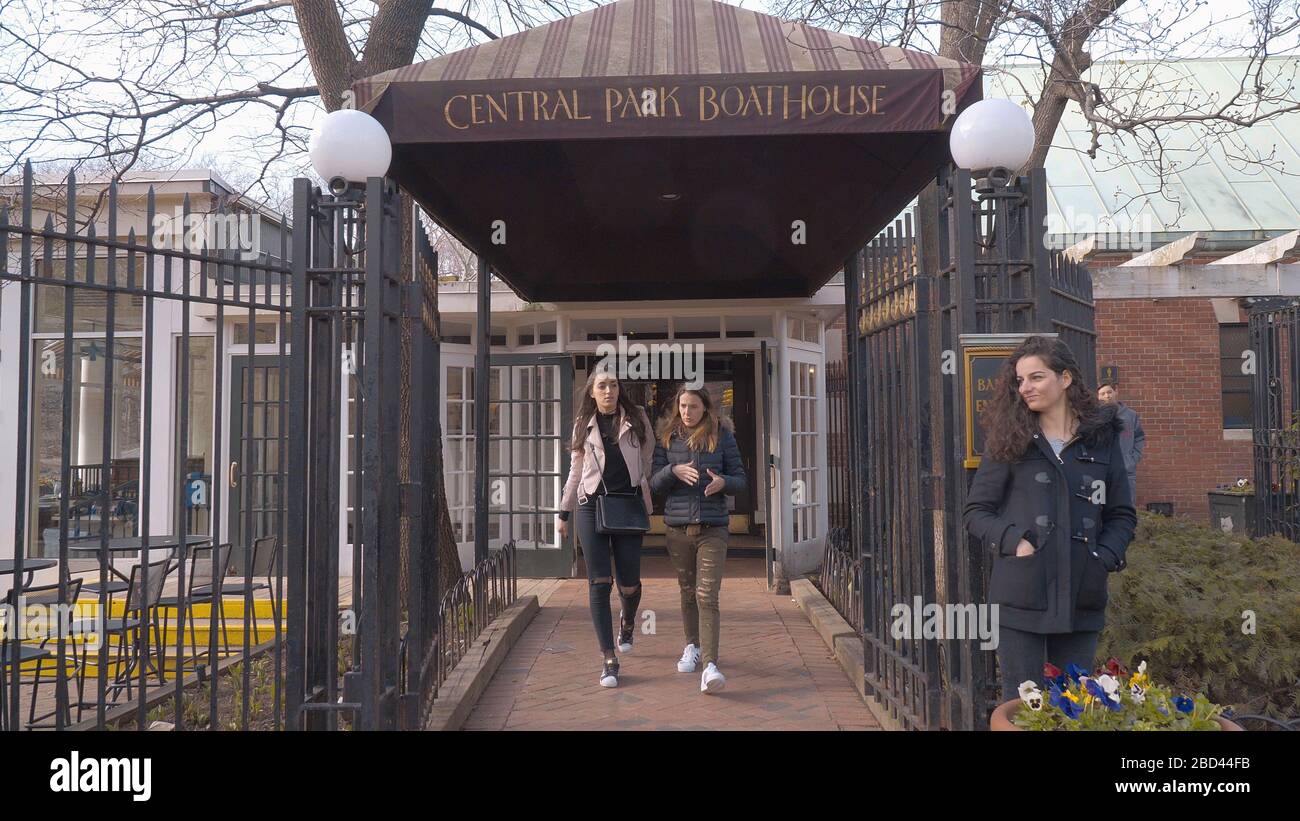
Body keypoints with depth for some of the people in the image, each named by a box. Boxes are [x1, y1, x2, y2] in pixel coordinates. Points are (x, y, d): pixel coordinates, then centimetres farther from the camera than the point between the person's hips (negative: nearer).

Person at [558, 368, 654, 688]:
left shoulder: (637, 420, 7)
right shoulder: (584, 425, 10)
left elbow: (649, 461, 11)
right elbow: (576, 471, 16)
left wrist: (647, 499, 5)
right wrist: (564, 512, 15)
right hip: (591, 506, 1)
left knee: (629, 583, 1)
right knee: (599, 583, -6)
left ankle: (627, 621, 38)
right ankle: (609, 660, 0)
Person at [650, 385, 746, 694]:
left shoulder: (722, 435, 3)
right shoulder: (667, 437, 7)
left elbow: (740, 479, 6)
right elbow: (654, 483, 5)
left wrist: (723, 482, -16)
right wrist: (673, 470, -15)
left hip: (712, 529, -2)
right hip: (678, 528, 2)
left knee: (708, 596, -11)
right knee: (687, 592, 14)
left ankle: (710, 665, -16)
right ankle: (693, 647, 35)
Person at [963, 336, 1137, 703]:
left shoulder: (1101, 438, 7)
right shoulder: (1009, 441, 2)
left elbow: (1123, 515, 13)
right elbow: (975, 511, 3)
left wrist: (1105, 558, -3)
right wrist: (1014, 541, -13)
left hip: (1081, 599, 2)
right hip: (1021, 598, -2)